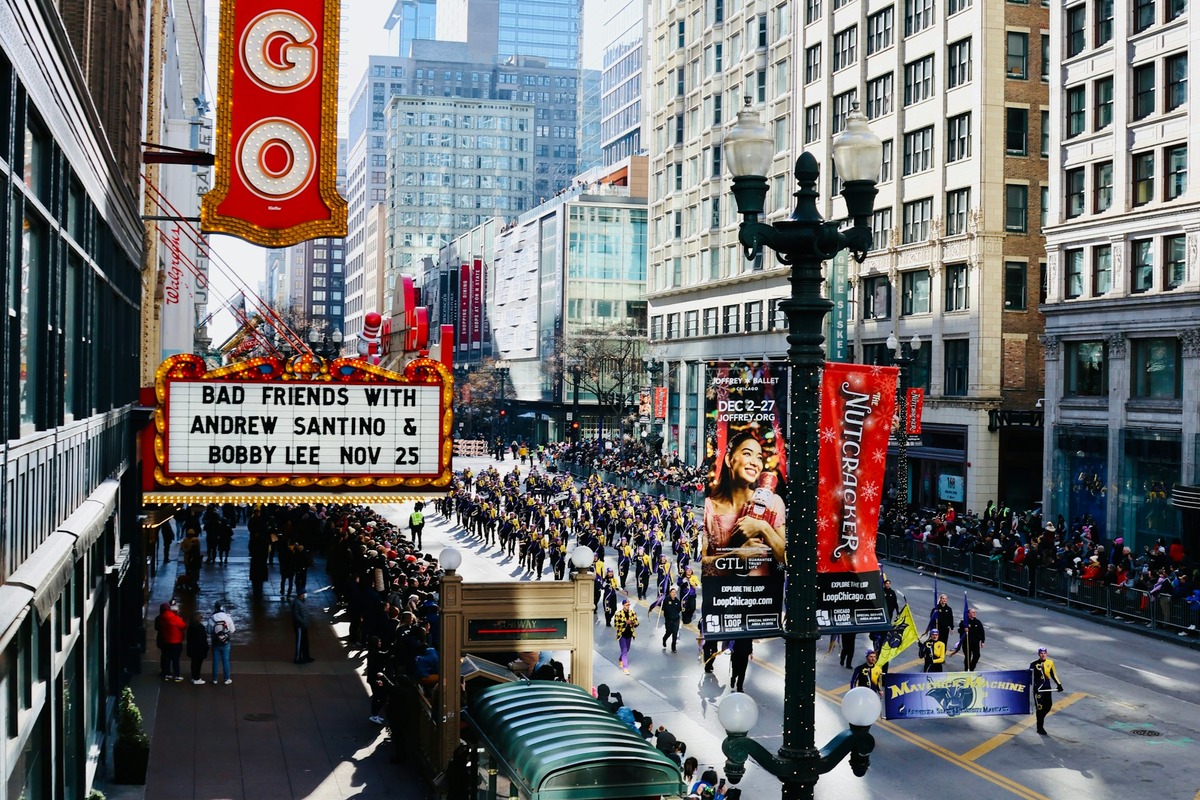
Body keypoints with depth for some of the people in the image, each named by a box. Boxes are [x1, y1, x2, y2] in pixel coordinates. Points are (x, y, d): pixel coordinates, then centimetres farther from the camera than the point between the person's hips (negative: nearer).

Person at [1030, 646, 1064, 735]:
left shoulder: (1050, 663, 5)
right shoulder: (1034, 664, -8)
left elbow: (1053, 674, 15)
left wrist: (1058, 684, 9)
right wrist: (1033, 686, -19)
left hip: (1047, 687, 5)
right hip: (1038, 688, -5)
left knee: (1048, 706, 7)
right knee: (1040, 708, -5)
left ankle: (1040, 719, 34)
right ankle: (1040, 728, 6)